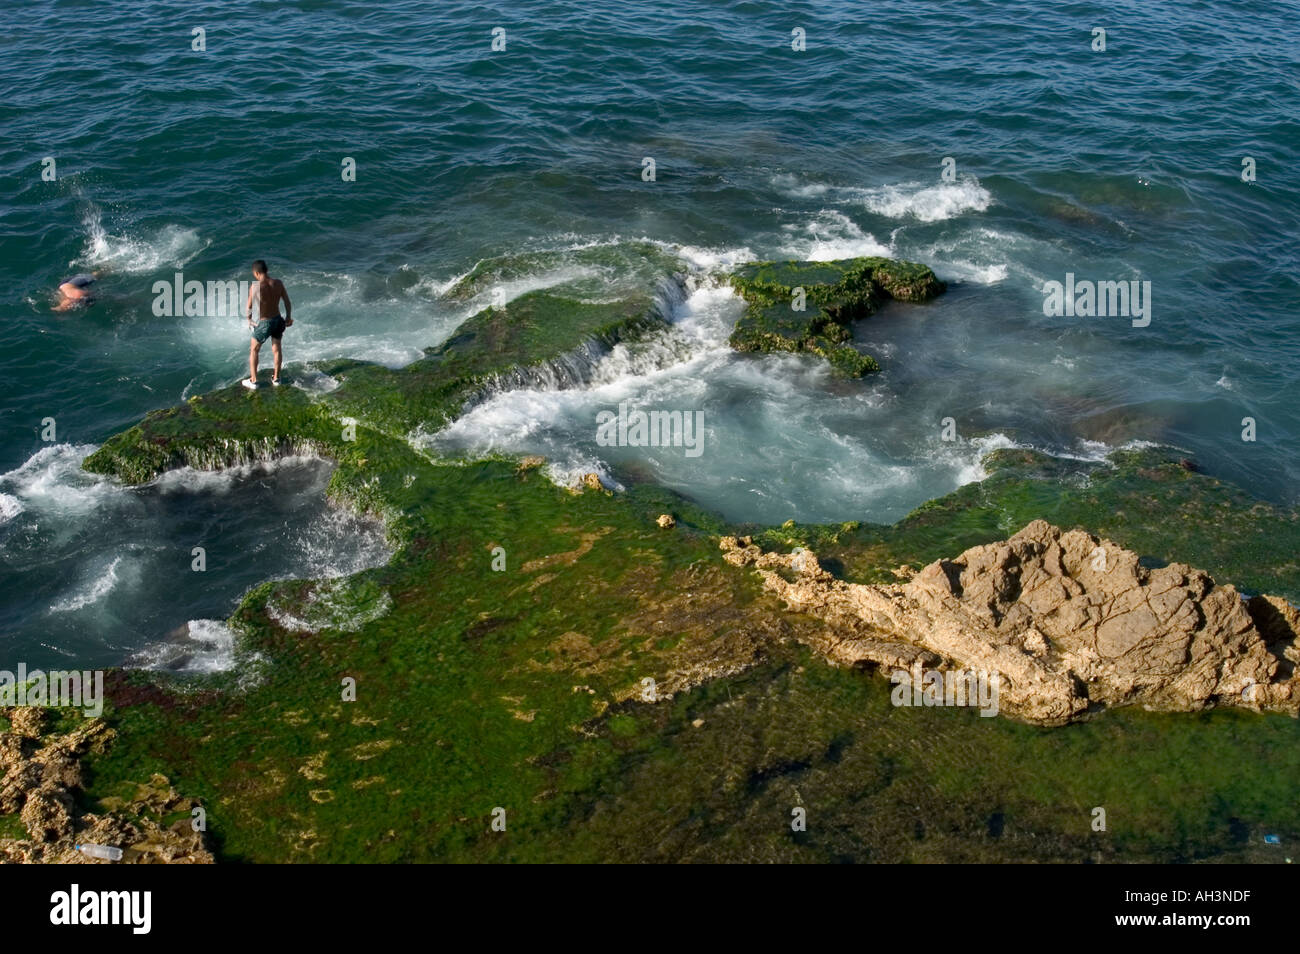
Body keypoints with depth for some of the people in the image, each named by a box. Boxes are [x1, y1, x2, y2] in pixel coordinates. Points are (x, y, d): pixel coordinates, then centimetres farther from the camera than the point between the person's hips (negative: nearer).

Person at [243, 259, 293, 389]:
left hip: (264, 324, -4)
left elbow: (249, 307, -12)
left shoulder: (254, 287, -21)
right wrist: (288, 317, 17)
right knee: (276, 348, 25)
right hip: (278, 321, 4)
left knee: (253, 350, 19)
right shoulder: (278, 283, -10)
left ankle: (253, 381, 25)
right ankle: (276, 378, 39)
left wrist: (249, 319, 9)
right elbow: (288, 302, -1)